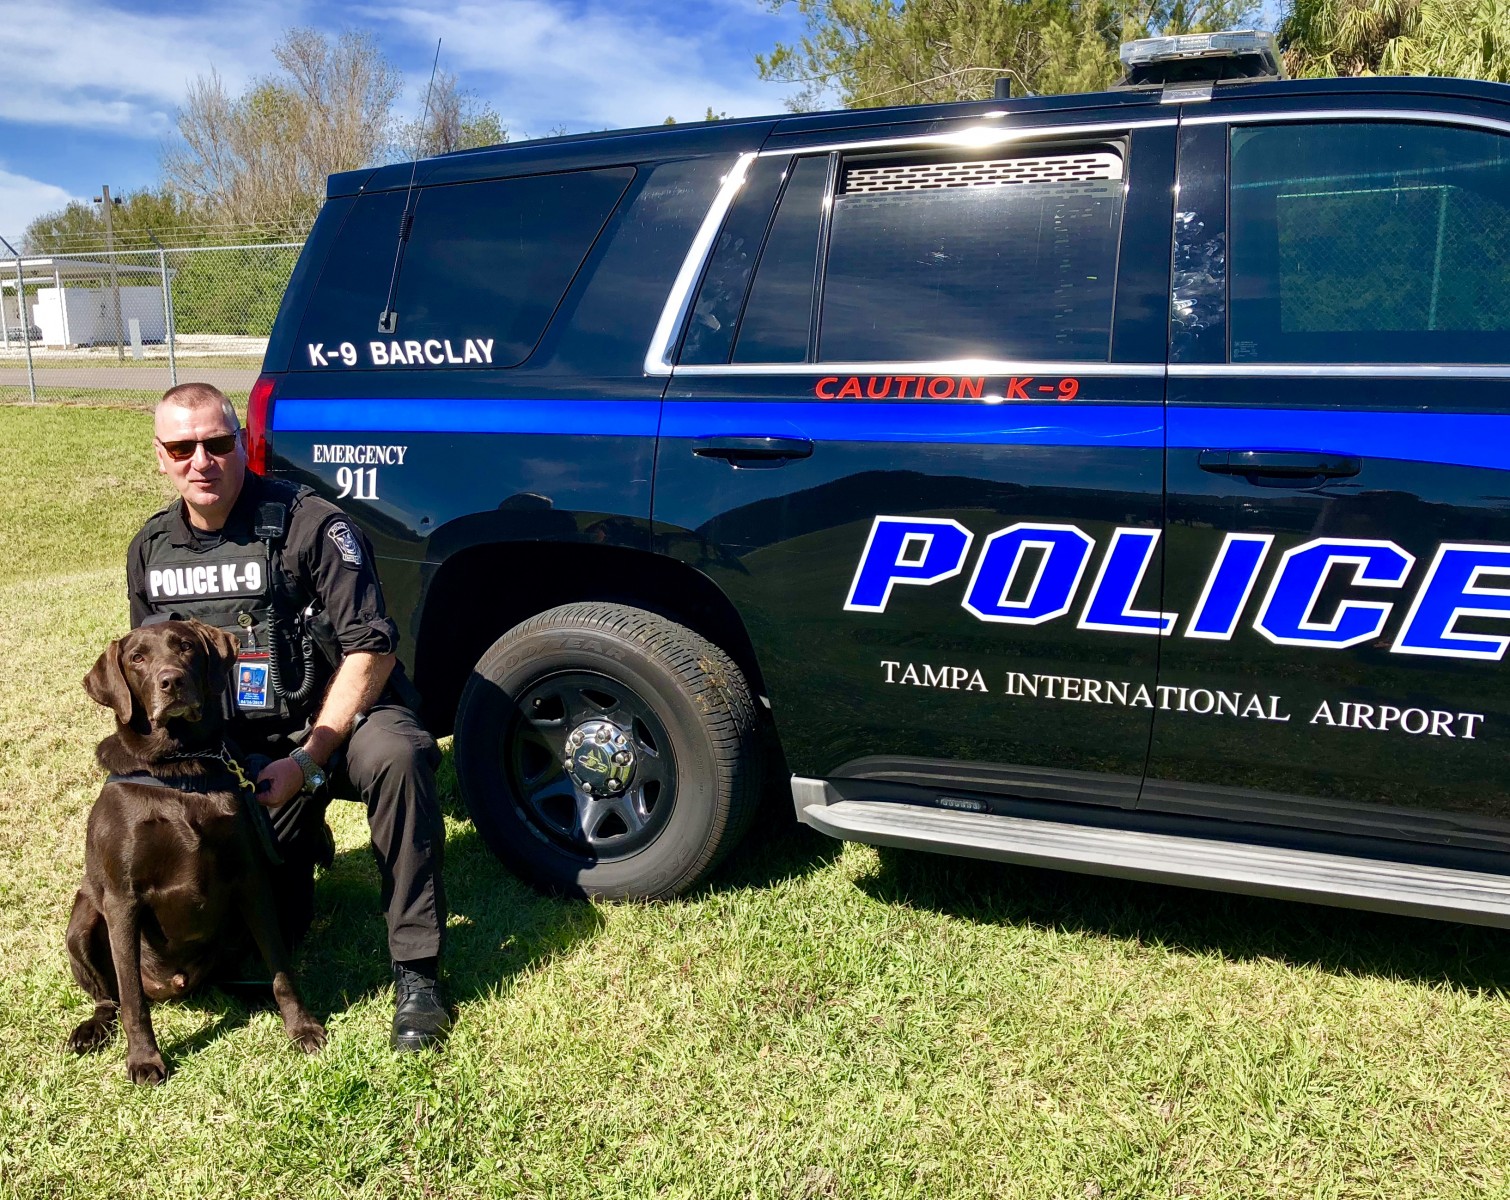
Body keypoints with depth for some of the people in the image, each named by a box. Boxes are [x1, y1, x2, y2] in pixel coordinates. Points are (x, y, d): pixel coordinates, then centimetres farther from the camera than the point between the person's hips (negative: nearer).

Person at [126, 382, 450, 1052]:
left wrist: (307, 761, -21)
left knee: (397, 755, -40)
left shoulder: (309, 525, -14)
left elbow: (371, 649, -18)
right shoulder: (150, 551, 5)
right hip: (240, 750, 5)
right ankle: (300, 847, 33)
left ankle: (415, 972, -29)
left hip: (337, 720, -5)